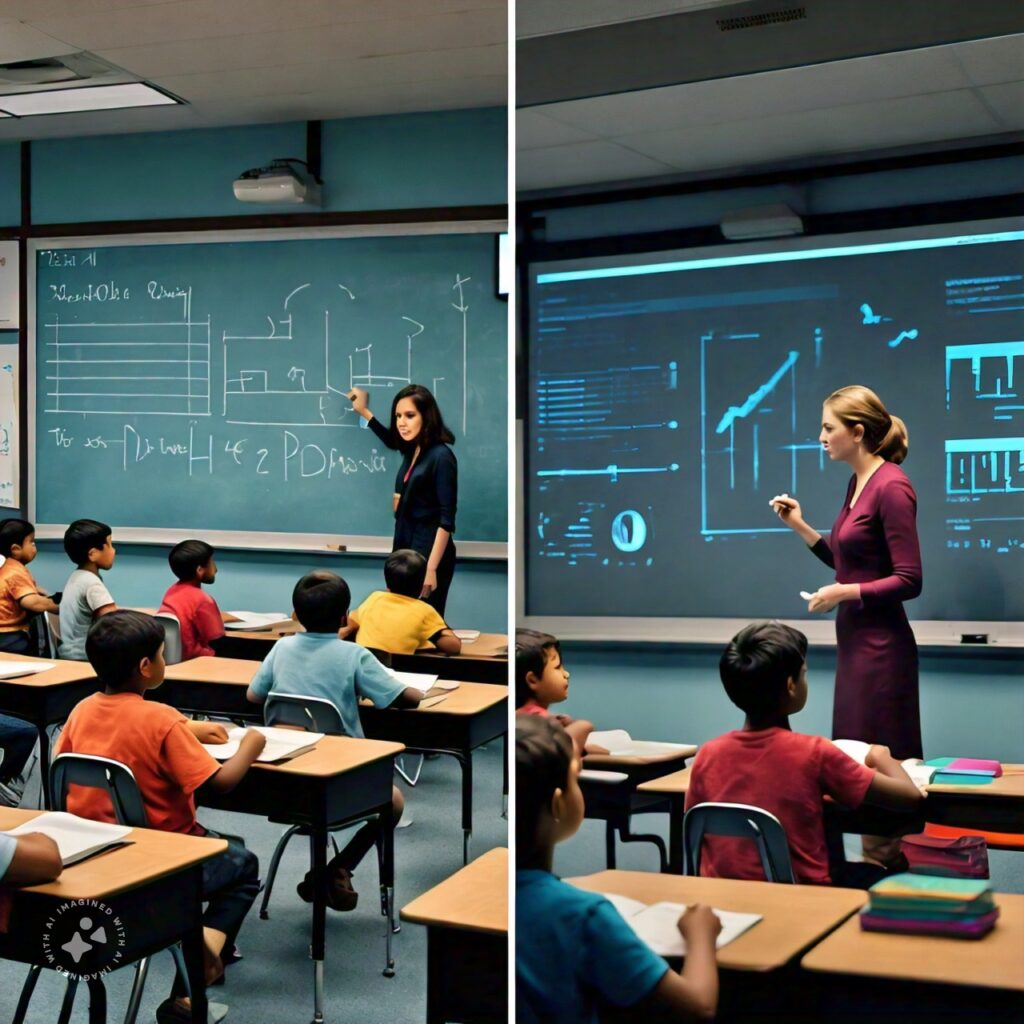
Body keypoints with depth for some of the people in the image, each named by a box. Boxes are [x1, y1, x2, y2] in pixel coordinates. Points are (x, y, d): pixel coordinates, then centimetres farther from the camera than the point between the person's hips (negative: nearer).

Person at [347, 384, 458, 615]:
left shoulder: (441, 457, -14)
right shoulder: (411, 451, 9)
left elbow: (447, 519, -18)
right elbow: (393, 441, 36)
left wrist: (432, 568, -23)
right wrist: (364, 412, 37)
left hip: (430, 552, -8)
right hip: (406, 549, 8)